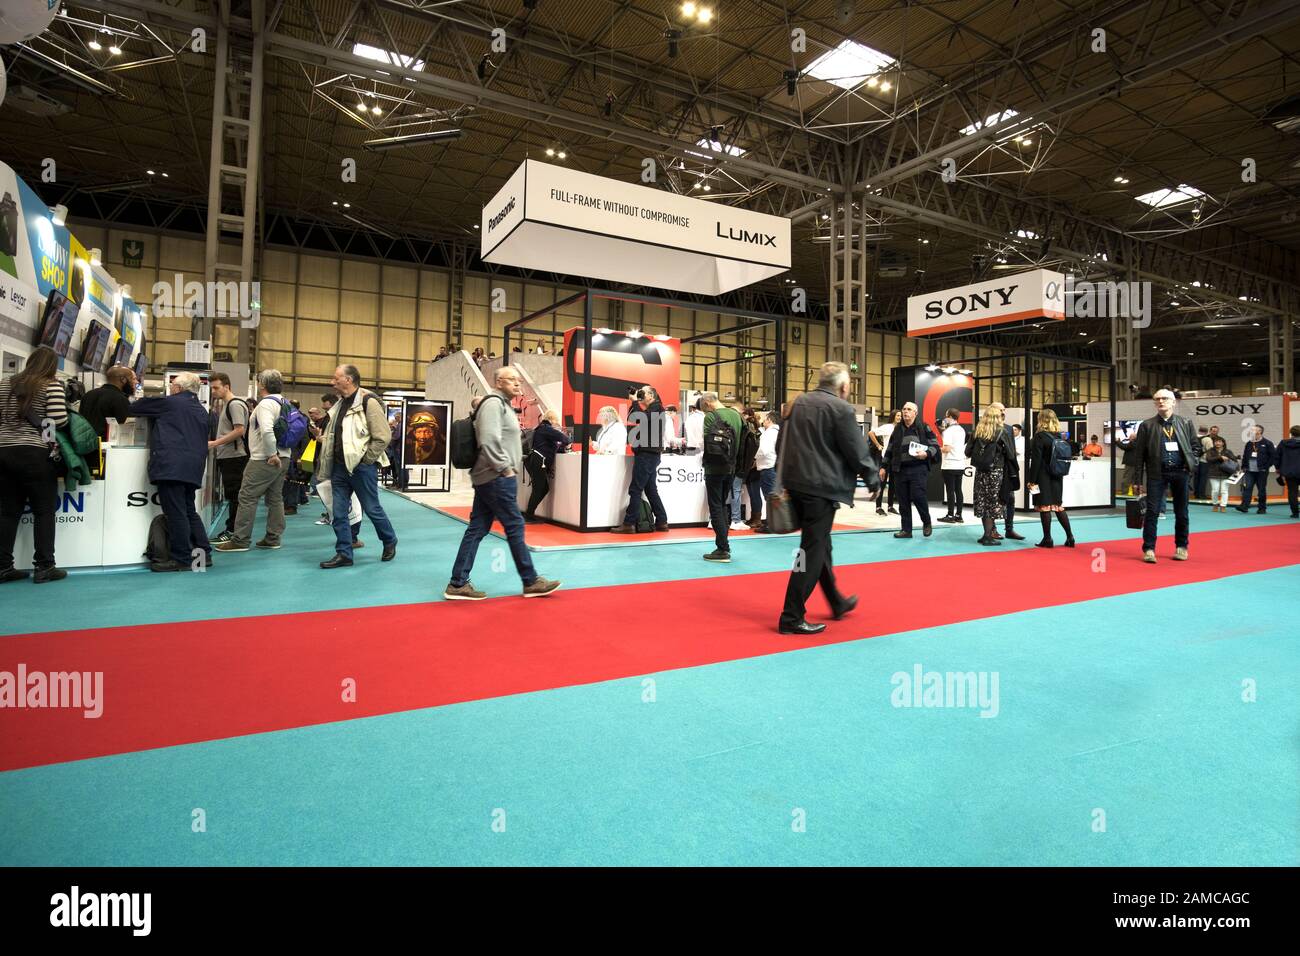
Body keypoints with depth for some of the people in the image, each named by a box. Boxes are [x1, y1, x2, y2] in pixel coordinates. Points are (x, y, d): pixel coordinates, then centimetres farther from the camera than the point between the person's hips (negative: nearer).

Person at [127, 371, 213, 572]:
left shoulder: (169, 403, -1)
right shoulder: (202, 410, 20)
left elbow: (135, 408, 10)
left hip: (171, 465, -8)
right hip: (193, 468, 8)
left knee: (176, 513, -5)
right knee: (189, 511, 15)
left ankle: (182, 559, -3)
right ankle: (204, 554, 14)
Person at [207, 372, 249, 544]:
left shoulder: (235, 404, -11)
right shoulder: (227, 404, 19)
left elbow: (240, 430, -20)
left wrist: (215, 443, -17)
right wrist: (215, 445, 16)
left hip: (234, 457, -10)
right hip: (227, 457, 10)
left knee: (234, 496, -5)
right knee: (231, 495, 12)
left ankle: (232, 532, -1)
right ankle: (231, 530, 18)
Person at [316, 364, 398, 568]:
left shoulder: (368, 402, -13)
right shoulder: (341, 404, 14)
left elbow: (383, 436, -18)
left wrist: (365, 460, -14)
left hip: (362, 467, -8)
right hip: (340, 466, 8)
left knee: (372, 509, 4)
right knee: (338, 512, 6)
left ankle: (390, 542, 26)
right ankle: (343, 554, 14)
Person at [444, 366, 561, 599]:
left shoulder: (502, 404, 21)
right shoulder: (494, 402, -11)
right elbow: (489, 441, -23)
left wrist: (507, 468, 15)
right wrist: (505, 468, -18)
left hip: (488, 478, 10)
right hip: (497, 478, -10)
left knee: (477, 529, 8)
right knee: (515, 526, -2)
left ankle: (458, 584, 10)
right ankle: (531, 582, 7)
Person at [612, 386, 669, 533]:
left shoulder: (656, 408, -6)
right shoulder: (650, 411, 22)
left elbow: (635, 418, -20)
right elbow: (632, 420, 16)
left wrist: (635, 401, -11)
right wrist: (634, 402, 10)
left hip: (647, 455, -10)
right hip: (649, 455, 10)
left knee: (635, 489, -10)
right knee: (651, 490, 10)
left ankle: (629, 524, -9)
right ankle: (661, 522, 12)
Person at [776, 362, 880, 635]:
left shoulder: (799, 403, 11)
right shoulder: (841, 408, -10)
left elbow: (787, 443, 17)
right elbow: (858, 451, -8)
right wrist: (873, 479, 7)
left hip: (796, 481, 8)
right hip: (822, 486, -8)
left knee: (819, 544, 20)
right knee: (812, 550, -1)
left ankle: (837, 603, 36)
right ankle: (791, 617, 2)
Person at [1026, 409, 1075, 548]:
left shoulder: (1040, 436, -12)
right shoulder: (1059, 436, 6)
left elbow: (1036, 460, -14)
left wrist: (1032, 480, -11)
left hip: (1043, 477, -6)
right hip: (1057, 477, 6)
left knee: (1044, 507, 0)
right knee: (1059, 506, 14)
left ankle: (1047, 539, 3)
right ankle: (1070, 537, 14)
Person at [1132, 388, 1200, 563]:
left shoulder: (1185, 423, 8)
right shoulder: (1147, 425, 1)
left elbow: (1196, 446, 15)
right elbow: (1140, 455, 0)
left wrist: (1191, 464, -2)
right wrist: (1138, 480, -2)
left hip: (1180, 472, 2)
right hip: (1157, 473, -2)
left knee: (1181, 512, 10)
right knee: (1152, 511, -6)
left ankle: (1181, 547, 23)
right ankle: (1149, 549, -1)